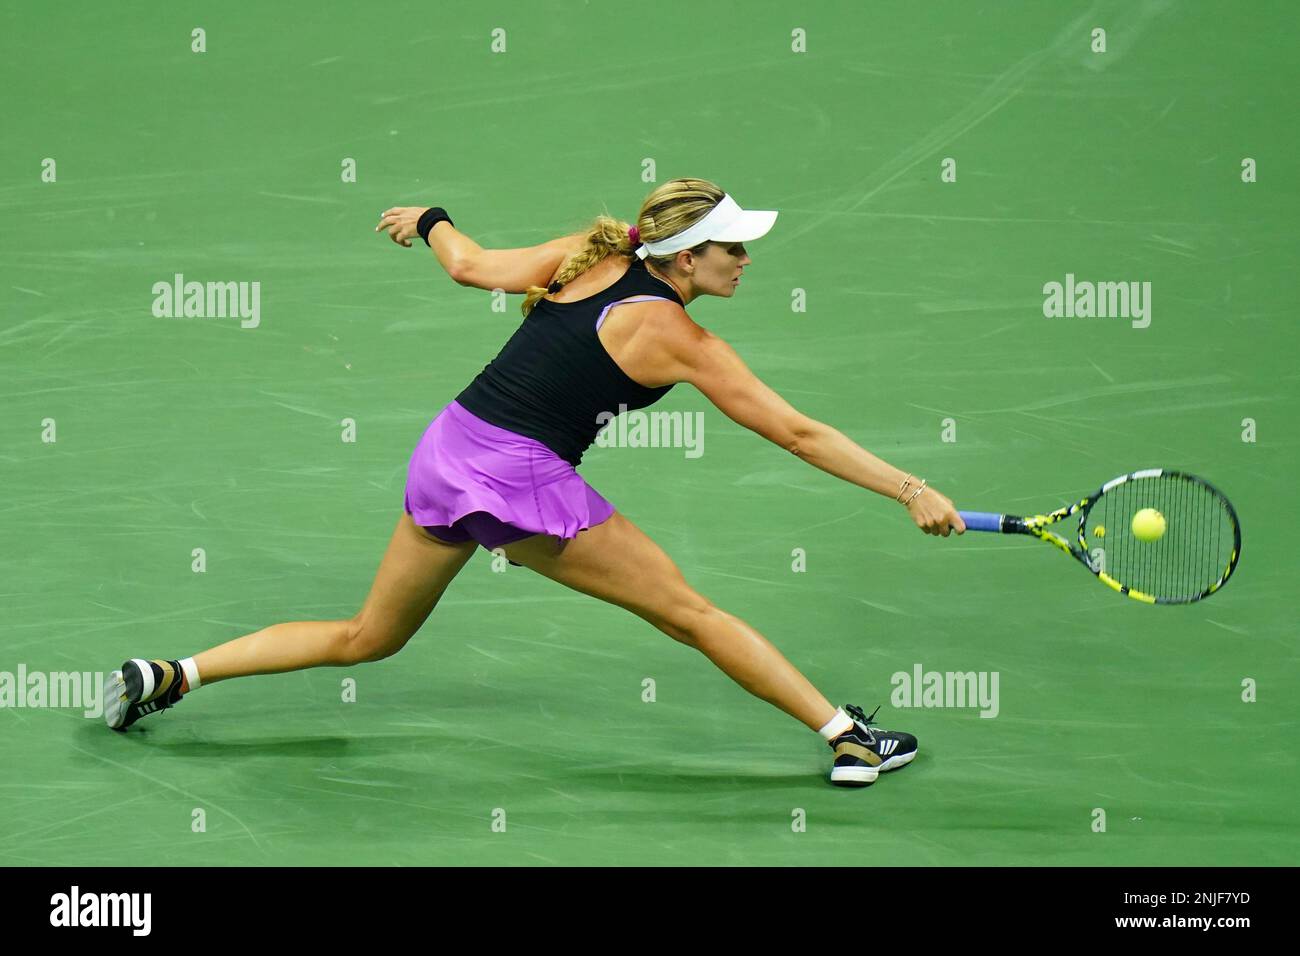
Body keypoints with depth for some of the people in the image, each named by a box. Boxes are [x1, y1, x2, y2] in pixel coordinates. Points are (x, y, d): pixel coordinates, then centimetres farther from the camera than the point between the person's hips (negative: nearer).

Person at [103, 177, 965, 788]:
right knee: (691, 614, 4)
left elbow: (473, 267, 9)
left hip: (447, 452, 7)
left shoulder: (594, 255, 5)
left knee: (366, 640, 22)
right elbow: (798, 435, -9)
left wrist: (431, 220, 30)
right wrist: (913, 492, -6)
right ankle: (848, 738, 8)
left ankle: (169, 677, 21)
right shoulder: (680, 342, -10)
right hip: (521, 482, -7)